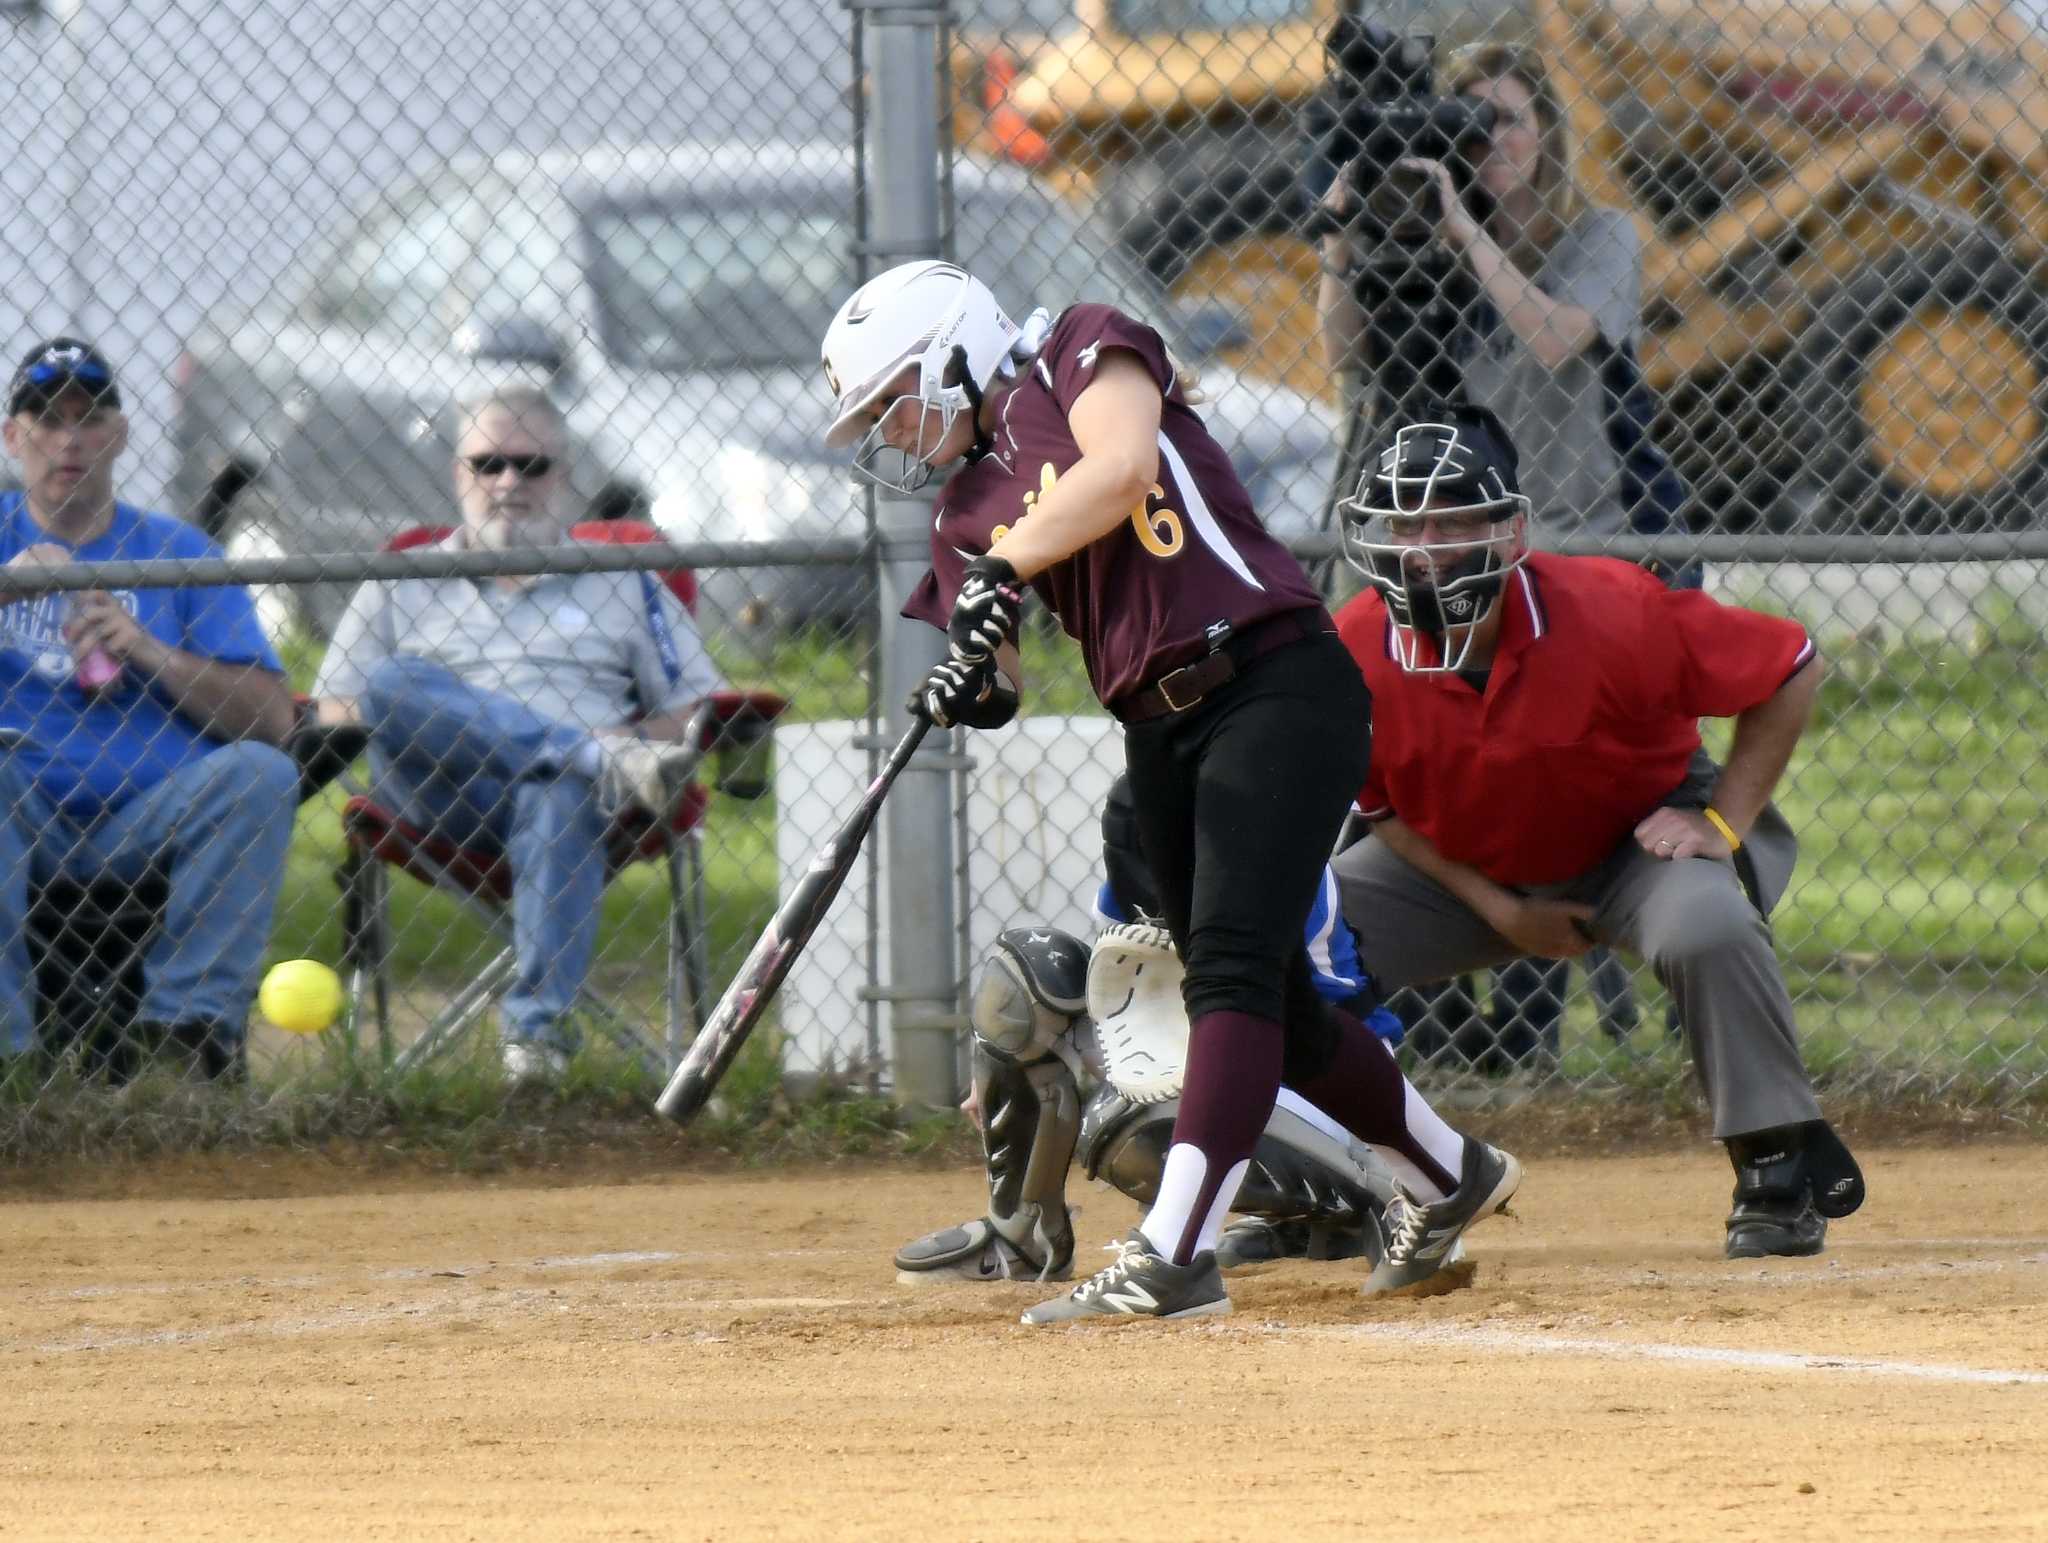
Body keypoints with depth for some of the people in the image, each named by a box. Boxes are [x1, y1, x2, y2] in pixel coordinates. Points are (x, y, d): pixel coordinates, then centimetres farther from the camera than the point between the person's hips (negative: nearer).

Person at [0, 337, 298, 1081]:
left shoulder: (177, 551, 14)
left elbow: (273, 718, 3)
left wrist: (150, 652, -11)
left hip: (154, 813, 1)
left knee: (260, 771, -25)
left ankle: (189, 1019, -28)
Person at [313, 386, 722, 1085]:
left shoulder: (622, 583, 25)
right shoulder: (399, 585, 25)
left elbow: (696, 709, 18)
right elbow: (333, 710, 13)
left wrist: (635, 741, -6)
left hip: (571, 783, -1)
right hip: (447, 796, 1)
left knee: (559, 801, -40)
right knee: (390, 682, -30)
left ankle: (538, 1025, -52)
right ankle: (604, 761, -37)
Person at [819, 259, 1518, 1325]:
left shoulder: (1081, 352, 1)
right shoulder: (967, 510, 17)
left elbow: (1124, 463, -20)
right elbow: (992, 678, 7)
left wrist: (1003, 569, -23)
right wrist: (972, 688, -16)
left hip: (1276, 686, -8)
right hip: (1160, 735, 8)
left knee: (1233, 961, -20)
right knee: (1277, 1013, 11)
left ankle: (1174, 1251, -31)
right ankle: (1455, 1176, 33)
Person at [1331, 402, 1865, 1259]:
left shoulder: (1608, 613, -31)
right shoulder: (1353, 657, -23)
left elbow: (1791, 668, -19)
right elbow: (1382, 805, -4)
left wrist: (1724, 824, -23)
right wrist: (1500, 910, -14)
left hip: (1641, 832, -3)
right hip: (1468, 869, 3)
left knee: (1705, 925, -37)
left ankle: (1780, 1170, -18)